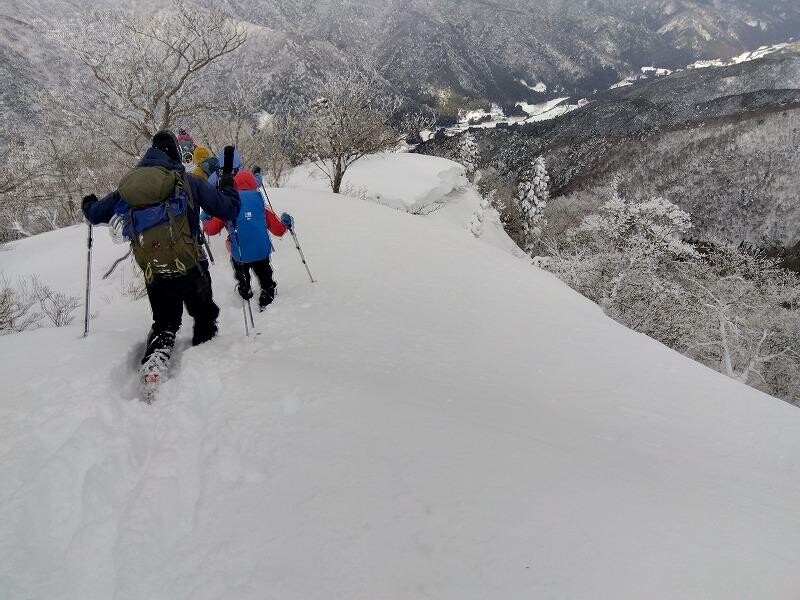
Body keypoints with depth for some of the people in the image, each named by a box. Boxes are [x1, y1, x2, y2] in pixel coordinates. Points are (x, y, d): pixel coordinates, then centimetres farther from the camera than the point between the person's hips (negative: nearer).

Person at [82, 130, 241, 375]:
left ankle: (153, 363, -3)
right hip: (188, 268, -3)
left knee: (164, 323, 19)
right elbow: (228, 209, -1)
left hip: (153, 274, 4)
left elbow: (96, 214, 20)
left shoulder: (128, 184, 11)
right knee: (205, 316, 20)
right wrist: (229, 187, 22)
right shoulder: (186, 181, -1)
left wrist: (88, 205, 45)